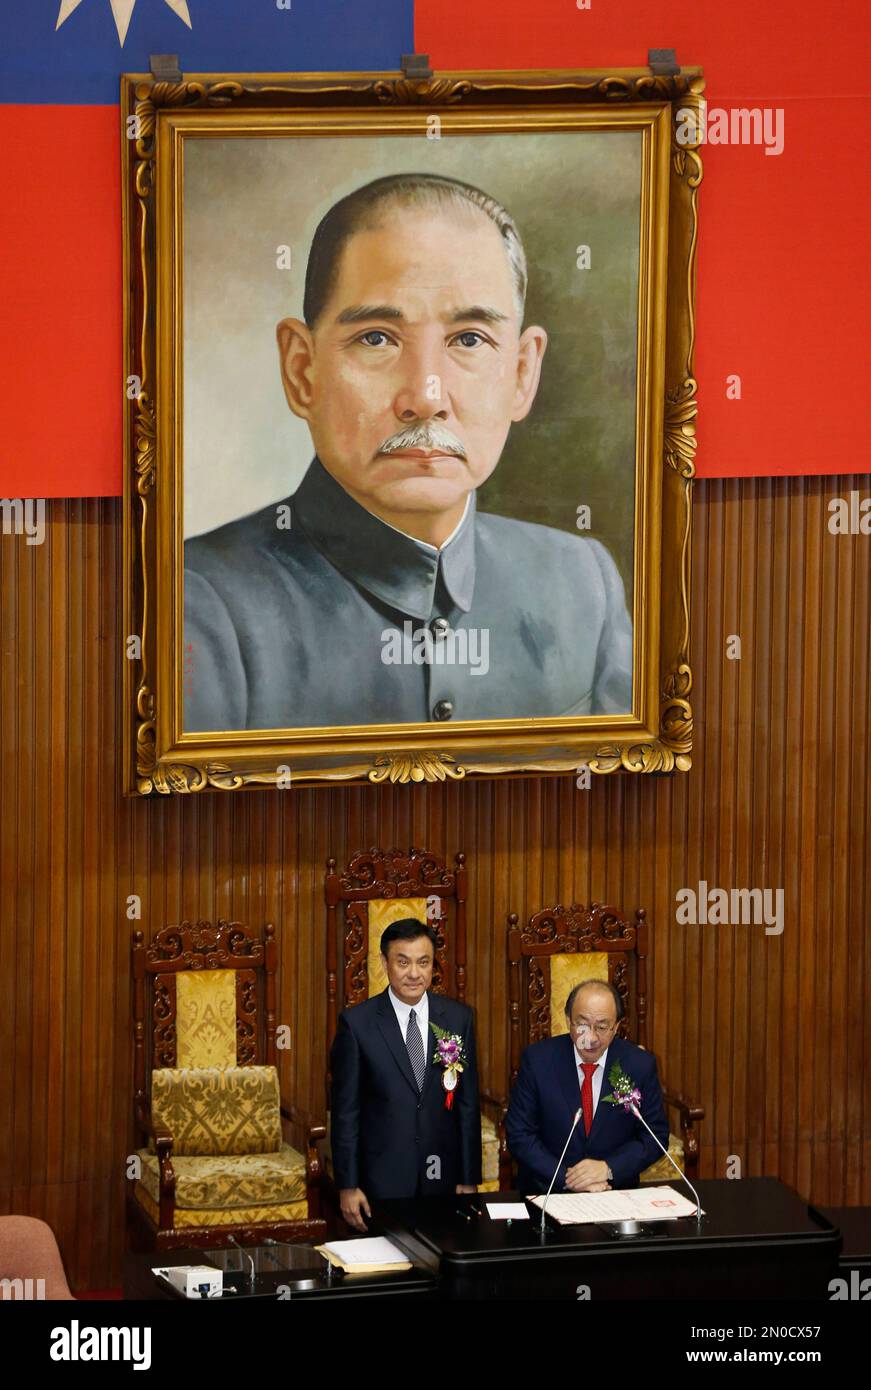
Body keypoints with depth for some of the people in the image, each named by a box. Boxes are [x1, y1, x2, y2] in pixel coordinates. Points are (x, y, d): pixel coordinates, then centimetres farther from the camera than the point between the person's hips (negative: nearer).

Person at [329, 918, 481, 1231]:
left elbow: (468, 1104, 6)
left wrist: (469, 1180, 4)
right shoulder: (357, 1023, -5)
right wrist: (347, 1186, -5)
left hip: (442, 1178, 2)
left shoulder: (458, 1018, 3)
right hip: (381, 1180, -2)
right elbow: (345, 1111, -3)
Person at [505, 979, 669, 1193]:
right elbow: (519, 1135, -3)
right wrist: (566, 1177, -15)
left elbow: (656, 1137, 4)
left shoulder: (640, 1065, -3)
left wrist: (608, 1168, -11)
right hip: (547, 1192, -1)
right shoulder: (537, 1060, -5)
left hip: (616, 1190, 1)